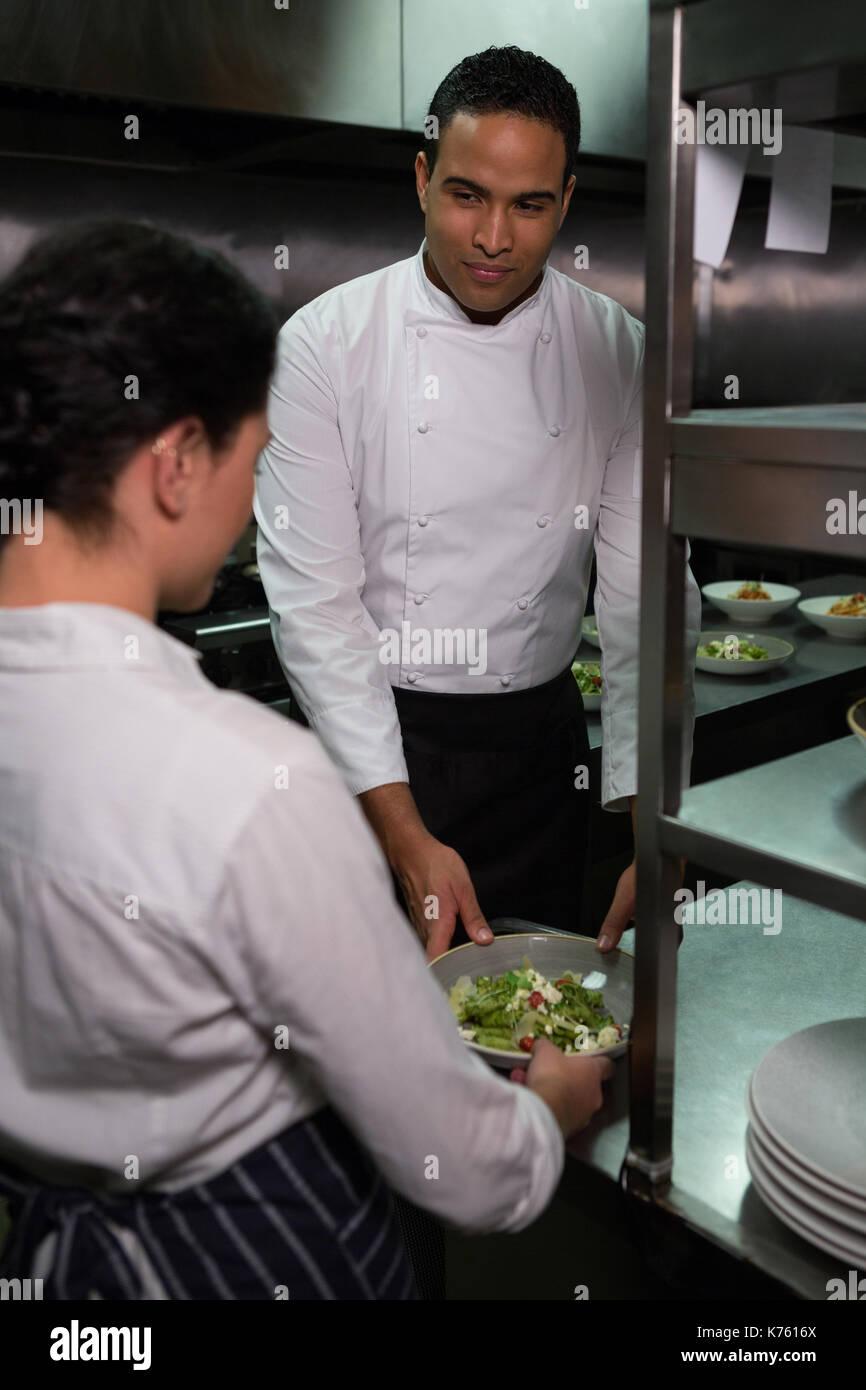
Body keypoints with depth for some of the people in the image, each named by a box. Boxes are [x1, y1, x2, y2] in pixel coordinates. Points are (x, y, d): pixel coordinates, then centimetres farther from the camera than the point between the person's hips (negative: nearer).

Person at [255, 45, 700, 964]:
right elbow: (314, 599, -13)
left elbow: (644, 598, -6)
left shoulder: (618, 355, -4)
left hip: (540, 743, 2)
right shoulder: (326, 342, -11)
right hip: (366, 743, -2)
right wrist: (405, 835, -19)